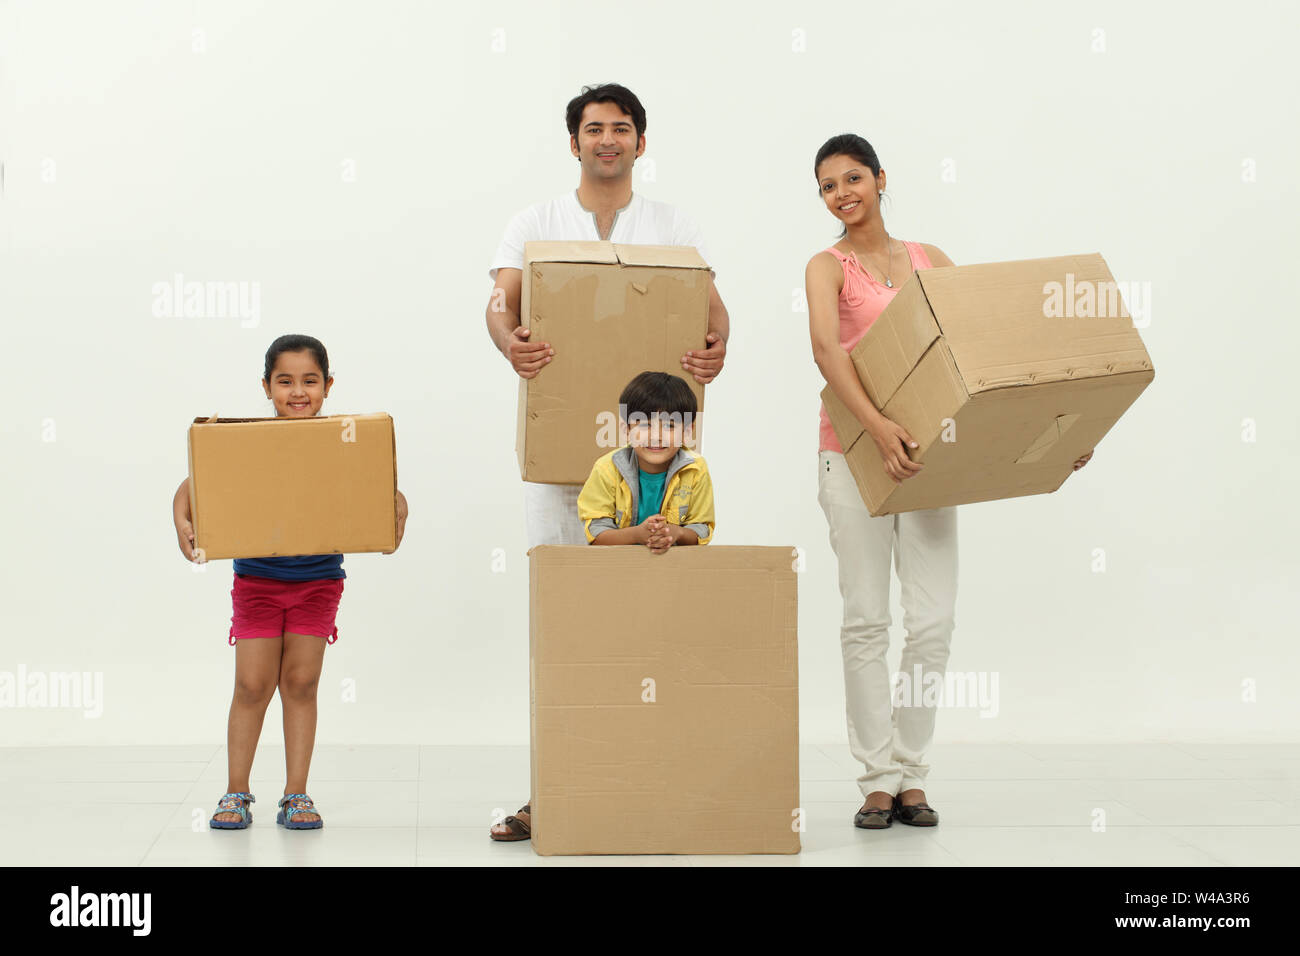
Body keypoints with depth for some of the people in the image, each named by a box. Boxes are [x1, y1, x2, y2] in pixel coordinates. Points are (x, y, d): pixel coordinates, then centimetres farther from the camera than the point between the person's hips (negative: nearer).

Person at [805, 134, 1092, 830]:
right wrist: (875, 425, -35)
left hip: (925, 453, 3)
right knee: (867, 621, -3)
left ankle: (911, 776, 9)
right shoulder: (828, 266, 0)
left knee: (933, 622, -2)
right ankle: (877, 780, 5)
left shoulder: (930, 260, 12)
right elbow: (826, 347, -20)